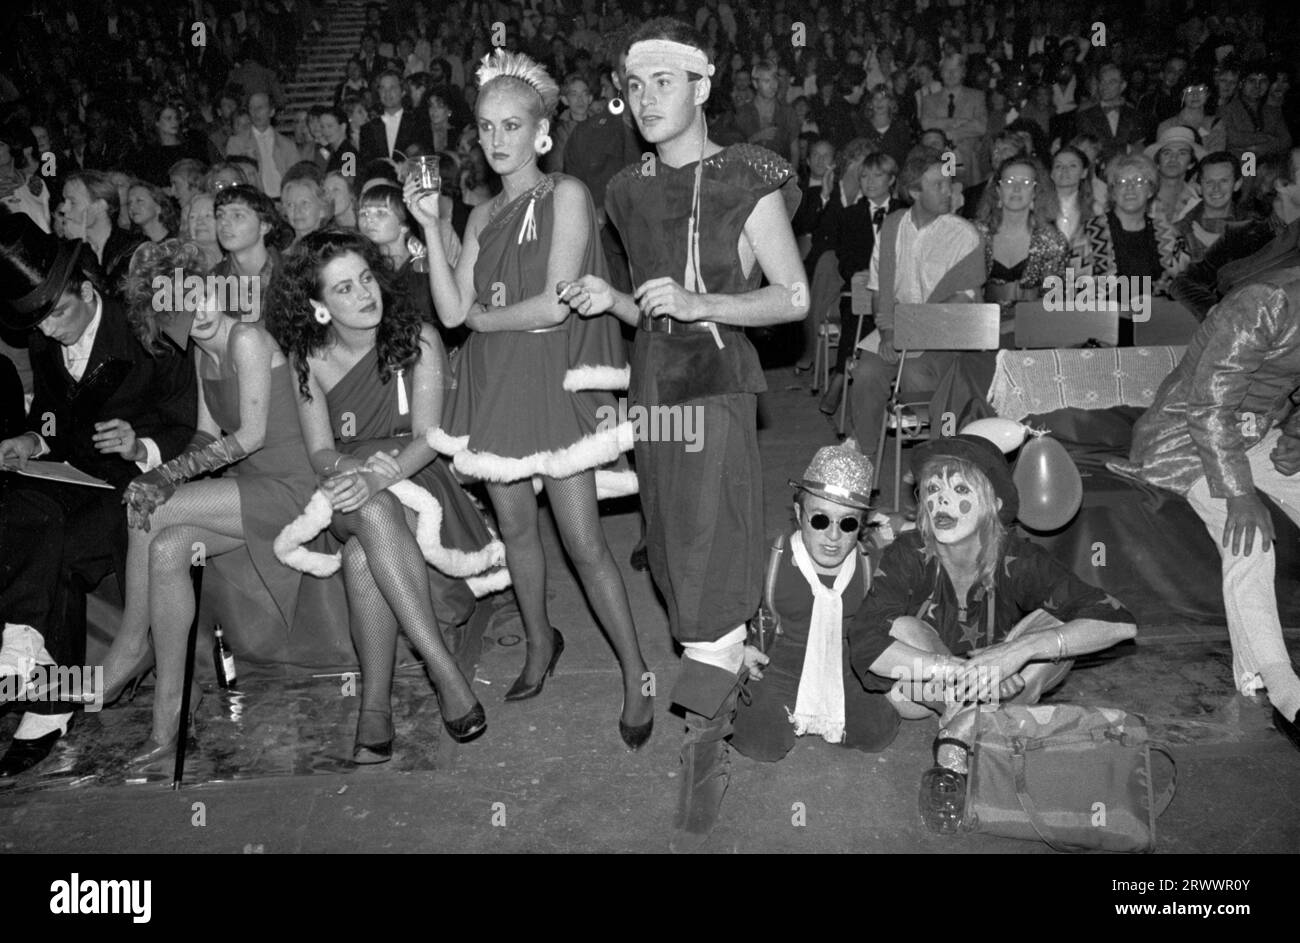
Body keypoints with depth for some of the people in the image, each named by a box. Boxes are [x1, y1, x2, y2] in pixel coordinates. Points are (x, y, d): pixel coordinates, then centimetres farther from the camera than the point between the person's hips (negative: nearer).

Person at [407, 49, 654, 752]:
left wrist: (486, 317, -1)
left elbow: (554, 305, -14)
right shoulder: (483, 216, 12)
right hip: (494, 385, 6)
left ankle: (636, 674, 8)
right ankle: (540, 643, 33)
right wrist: (431, 229, -2)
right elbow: (452, 311, 3)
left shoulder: (567, 196, -5)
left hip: (555, 381, -6)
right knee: (515, 526, 13)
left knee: (583, 542, -6)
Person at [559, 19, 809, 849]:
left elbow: (794, 298, -7)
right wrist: (613, 301, 1)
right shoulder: (631, 192, 14)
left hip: (719, 385, -6)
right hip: (653, 387, 6)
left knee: (712, 566, -9)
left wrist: (698, 302, -18)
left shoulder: (746, 182, -3)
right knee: (679, 562, 11)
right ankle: (737, 687, 29)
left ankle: (705, 750, -1)